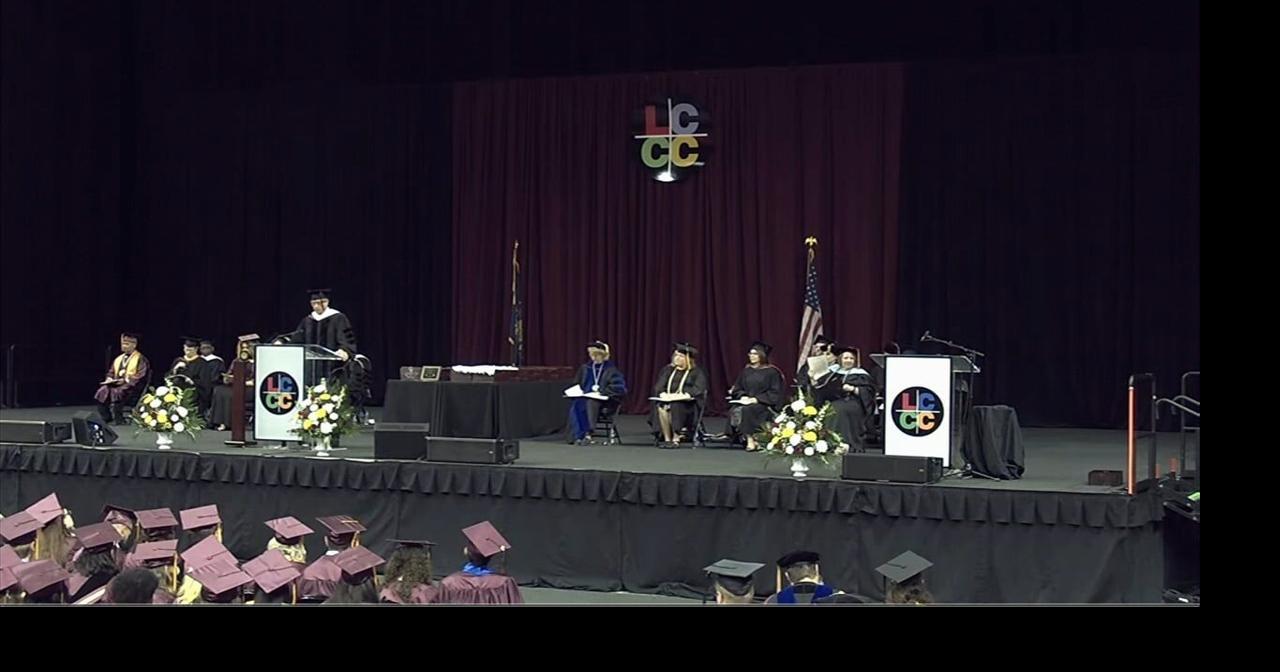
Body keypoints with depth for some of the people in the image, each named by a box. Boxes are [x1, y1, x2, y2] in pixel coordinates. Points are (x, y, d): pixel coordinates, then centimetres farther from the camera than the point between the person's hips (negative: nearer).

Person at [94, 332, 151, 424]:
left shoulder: (140, 359, 0)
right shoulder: (118, 359, 22)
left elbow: (139, 376, -10)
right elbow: (110, 372, 26)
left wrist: (125, 380, -18)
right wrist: (109, 379, 3)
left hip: (130, 387, -6)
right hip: (116, 384, 7)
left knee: (116, 393, -35)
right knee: (102, 392, -22)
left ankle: (118, 420, -24)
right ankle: (106, 419, -14)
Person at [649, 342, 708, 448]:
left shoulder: (696, 373, 4)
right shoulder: (668, 370, 16)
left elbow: (698, 389, -11)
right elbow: (658, 386, 8)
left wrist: (684, 394, -27)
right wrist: (663, 394, -14)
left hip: (687, 404, -4)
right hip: (668, 400, 4)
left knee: (675, 406, -37)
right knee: (661, 407, -32)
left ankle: (676, 439, -35)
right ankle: (666, 439, -30)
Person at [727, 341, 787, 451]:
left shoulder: (771, 371, -1)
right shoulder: (746, 371, 15)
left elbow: (775, 393, -6)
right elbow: (737, 388, 15)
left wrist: (756, 399, -16)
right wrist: (743, 396, -8)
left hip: (763, 404, -5)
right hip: (746, 401, 5)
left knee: (747, 410, -36)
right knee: (734, 410, -29)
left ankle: (751, 441, -31)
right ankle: (747, 438, -29)